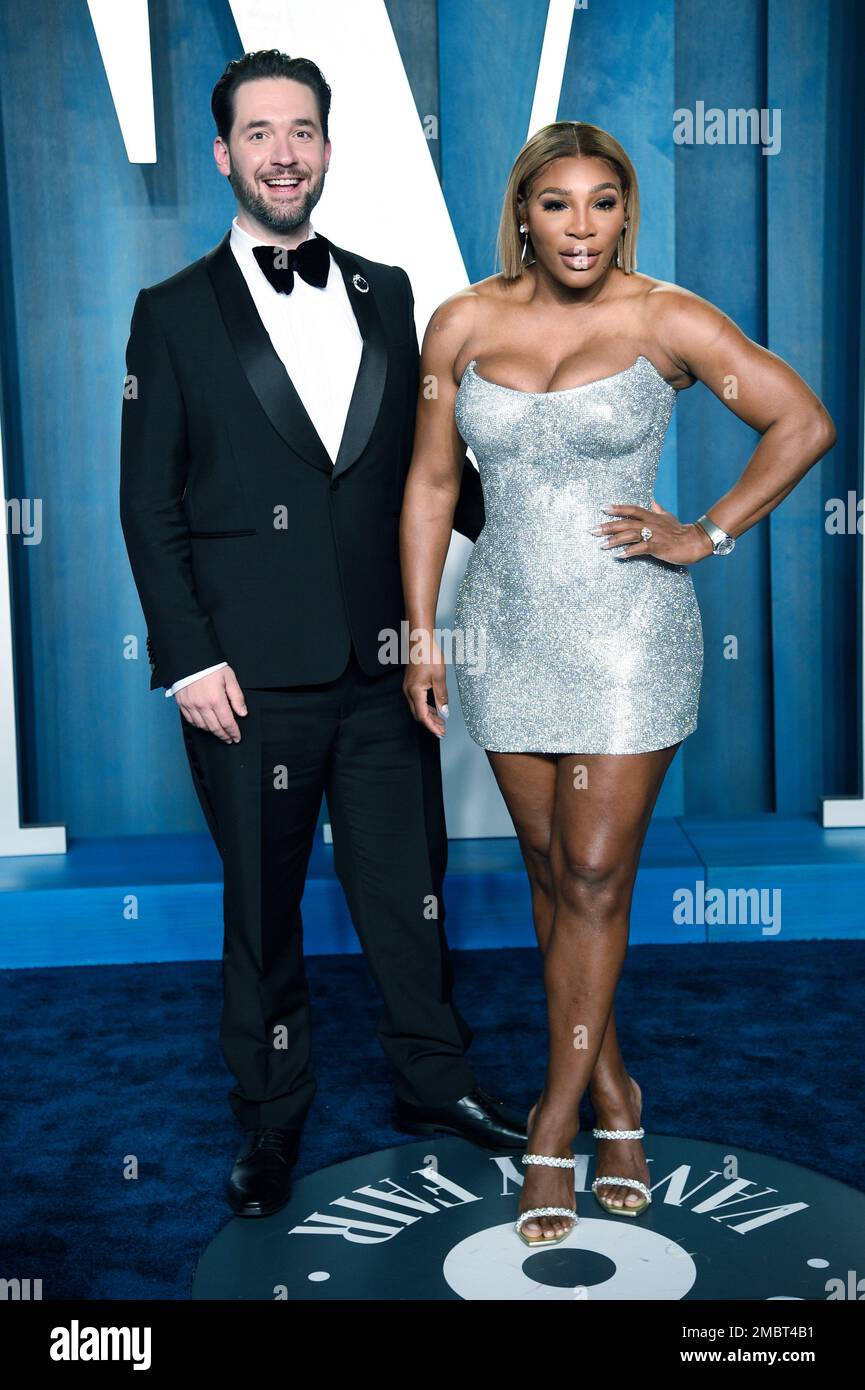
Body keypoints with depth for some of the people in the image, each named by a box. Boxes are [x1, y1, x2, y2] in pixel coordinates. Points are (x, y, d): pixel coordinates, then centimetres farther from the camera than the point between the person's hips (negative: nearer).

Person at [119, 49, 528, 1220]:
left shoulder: (387, 295, 11)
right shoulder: (176, 314, 1)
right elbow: (149, 506, -2)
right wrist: (189, 659, -9)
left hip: (384, 660, 3)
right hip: (251, 679, -2)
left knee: (410, 888, 13)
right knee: (263, 912, 11)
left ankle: (437, 1082, 34)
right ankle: (270, 1125, 30)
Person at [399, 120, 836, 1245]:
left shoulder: (667, 321, -5)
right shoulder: (463, 324, 3)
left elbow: (804, 423, -1)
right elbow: (432, 481, 7)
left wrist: (705, 536, -5)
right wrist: (422, 634, 3)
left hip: (628, 633, -3)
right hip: (507, 633, 4)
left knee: (596, 875, -3)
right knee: (550, 873, 9)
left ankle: (554, 1127, 11)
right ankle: (613, 1092, 27)